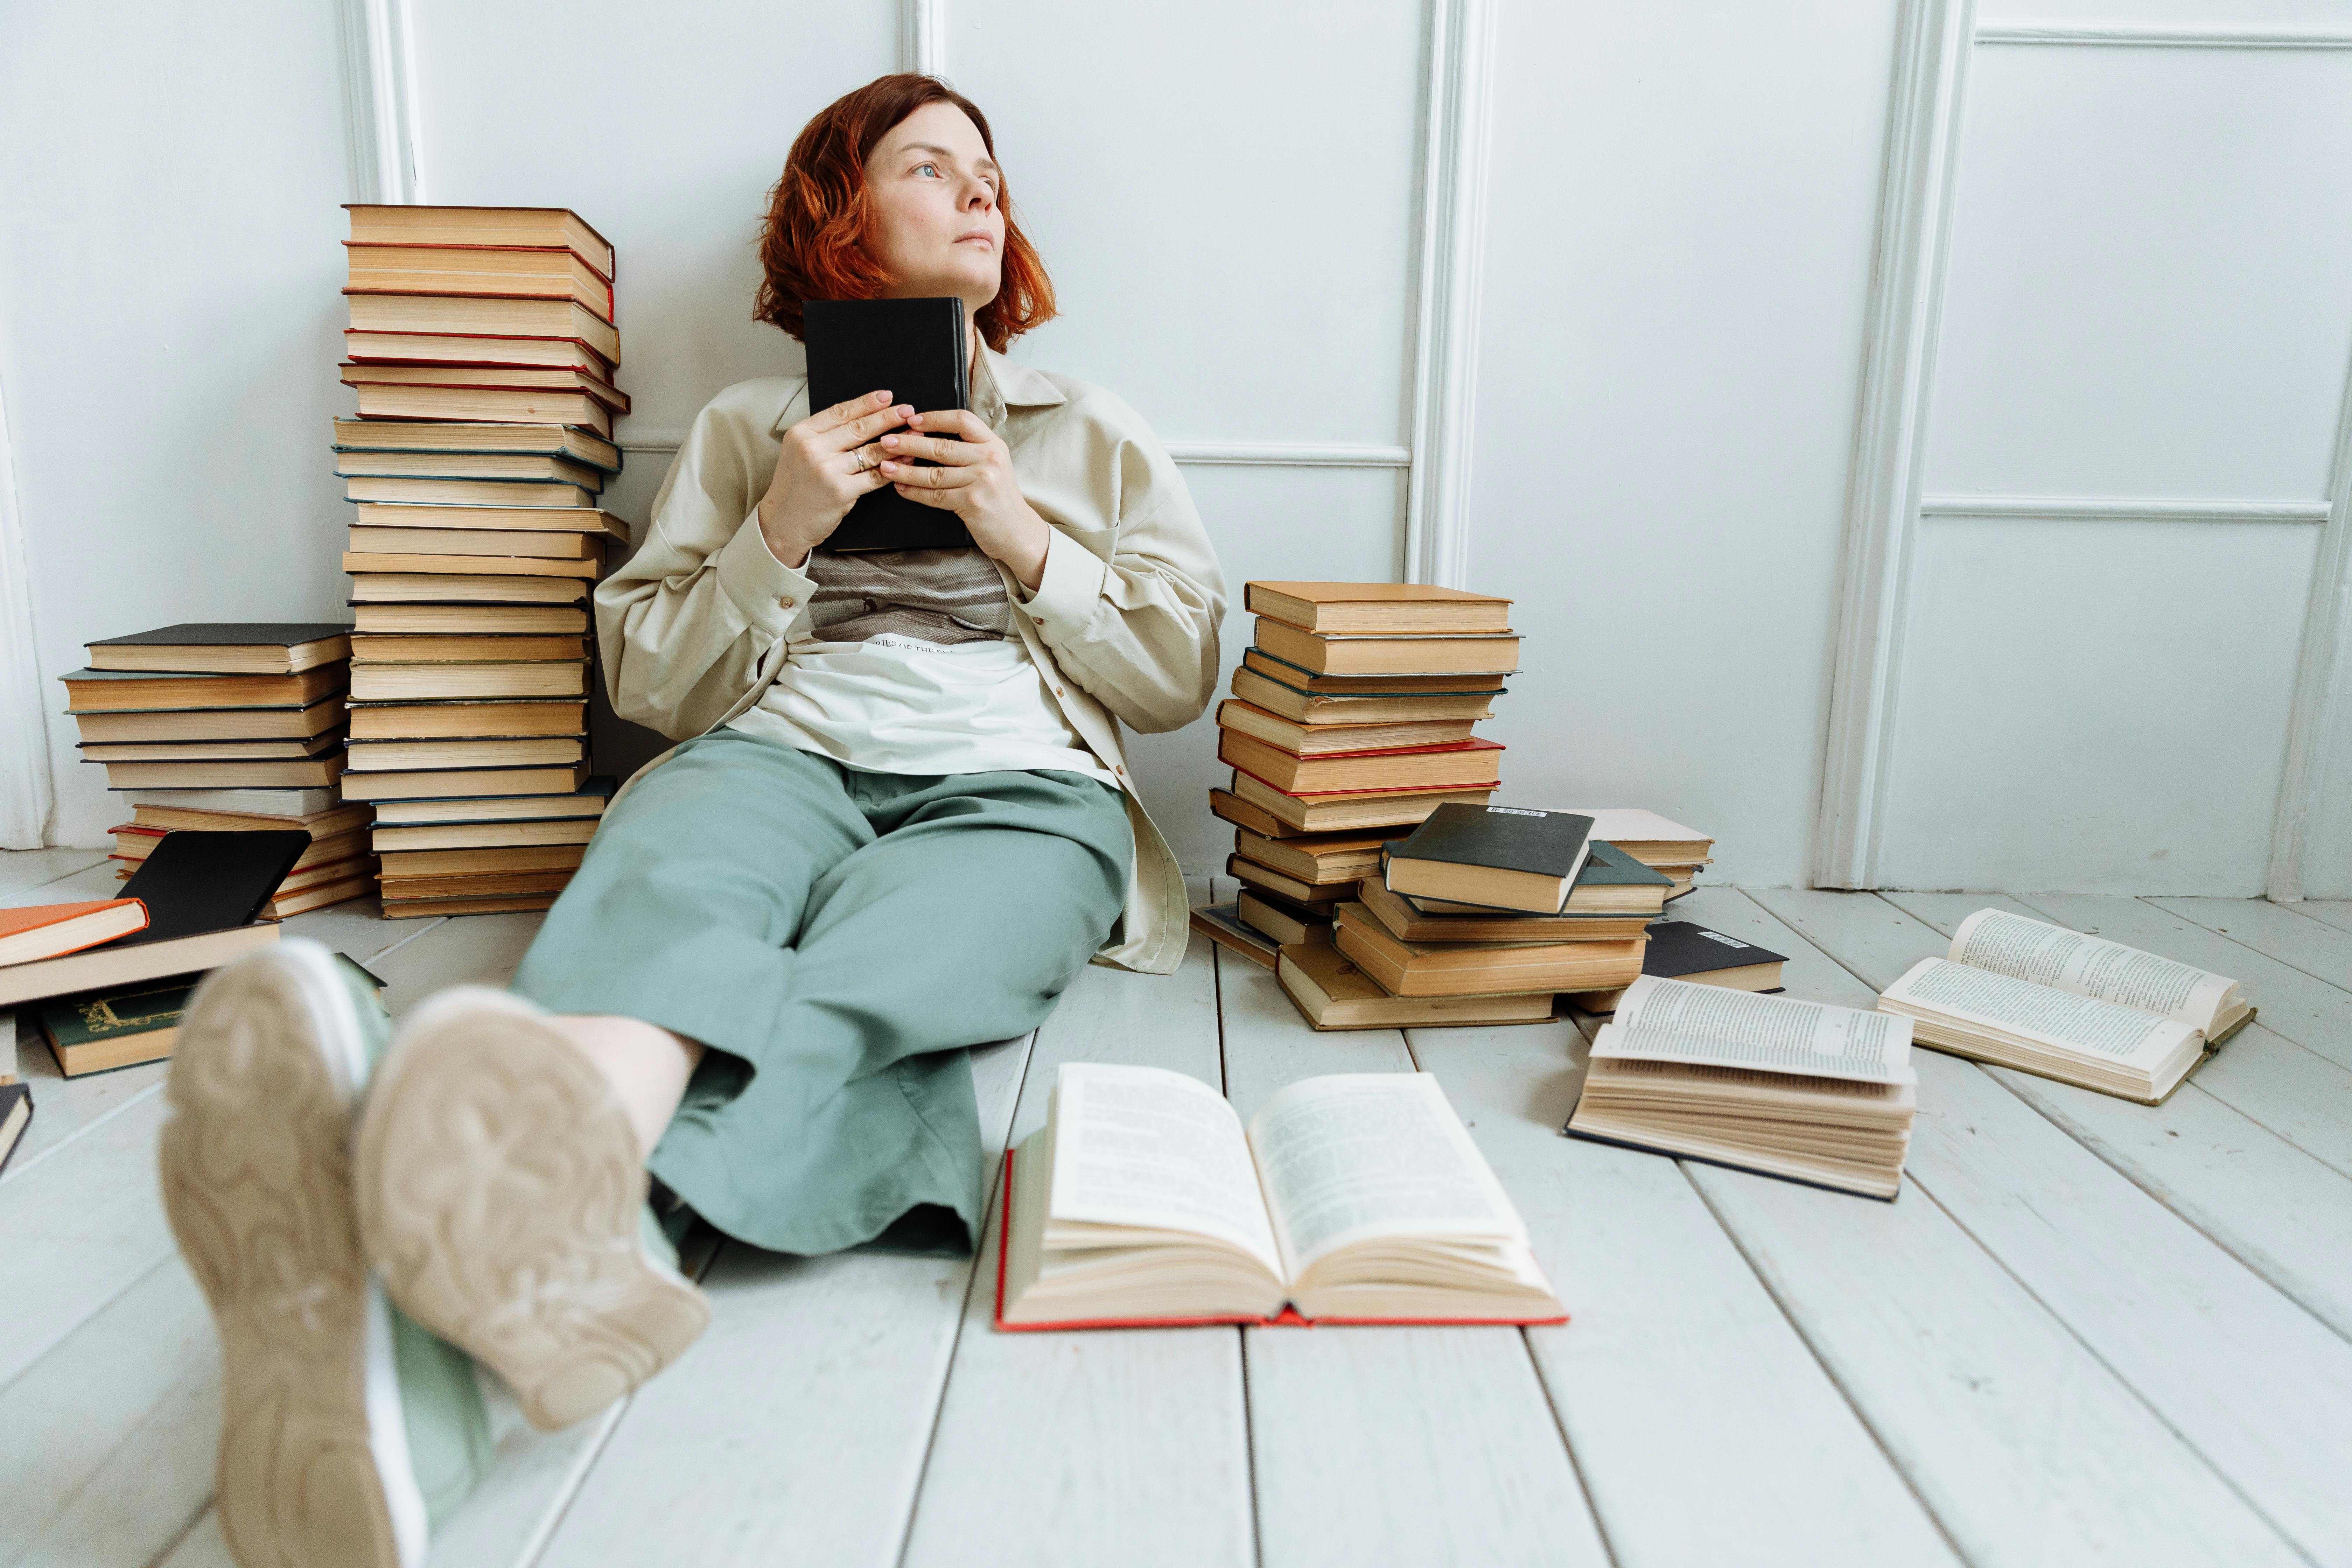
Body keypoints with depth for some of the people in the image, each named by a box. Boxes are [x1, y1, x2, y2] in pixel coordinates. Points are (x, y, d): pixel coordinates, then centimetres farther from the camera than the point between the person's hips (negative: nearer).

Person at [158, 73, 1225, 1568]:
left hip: (1014, 789, 0)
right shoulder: (748, 426, 25)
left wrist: (1019, 537, 4)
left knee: (860, 974, -37)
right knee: (660, 892, -38)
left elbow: (1181, 673, 17)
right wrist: (778, 535, 2)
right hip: (780, 754, 1)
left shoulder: (1097, 434, 27)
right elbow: (654, 685, 18)